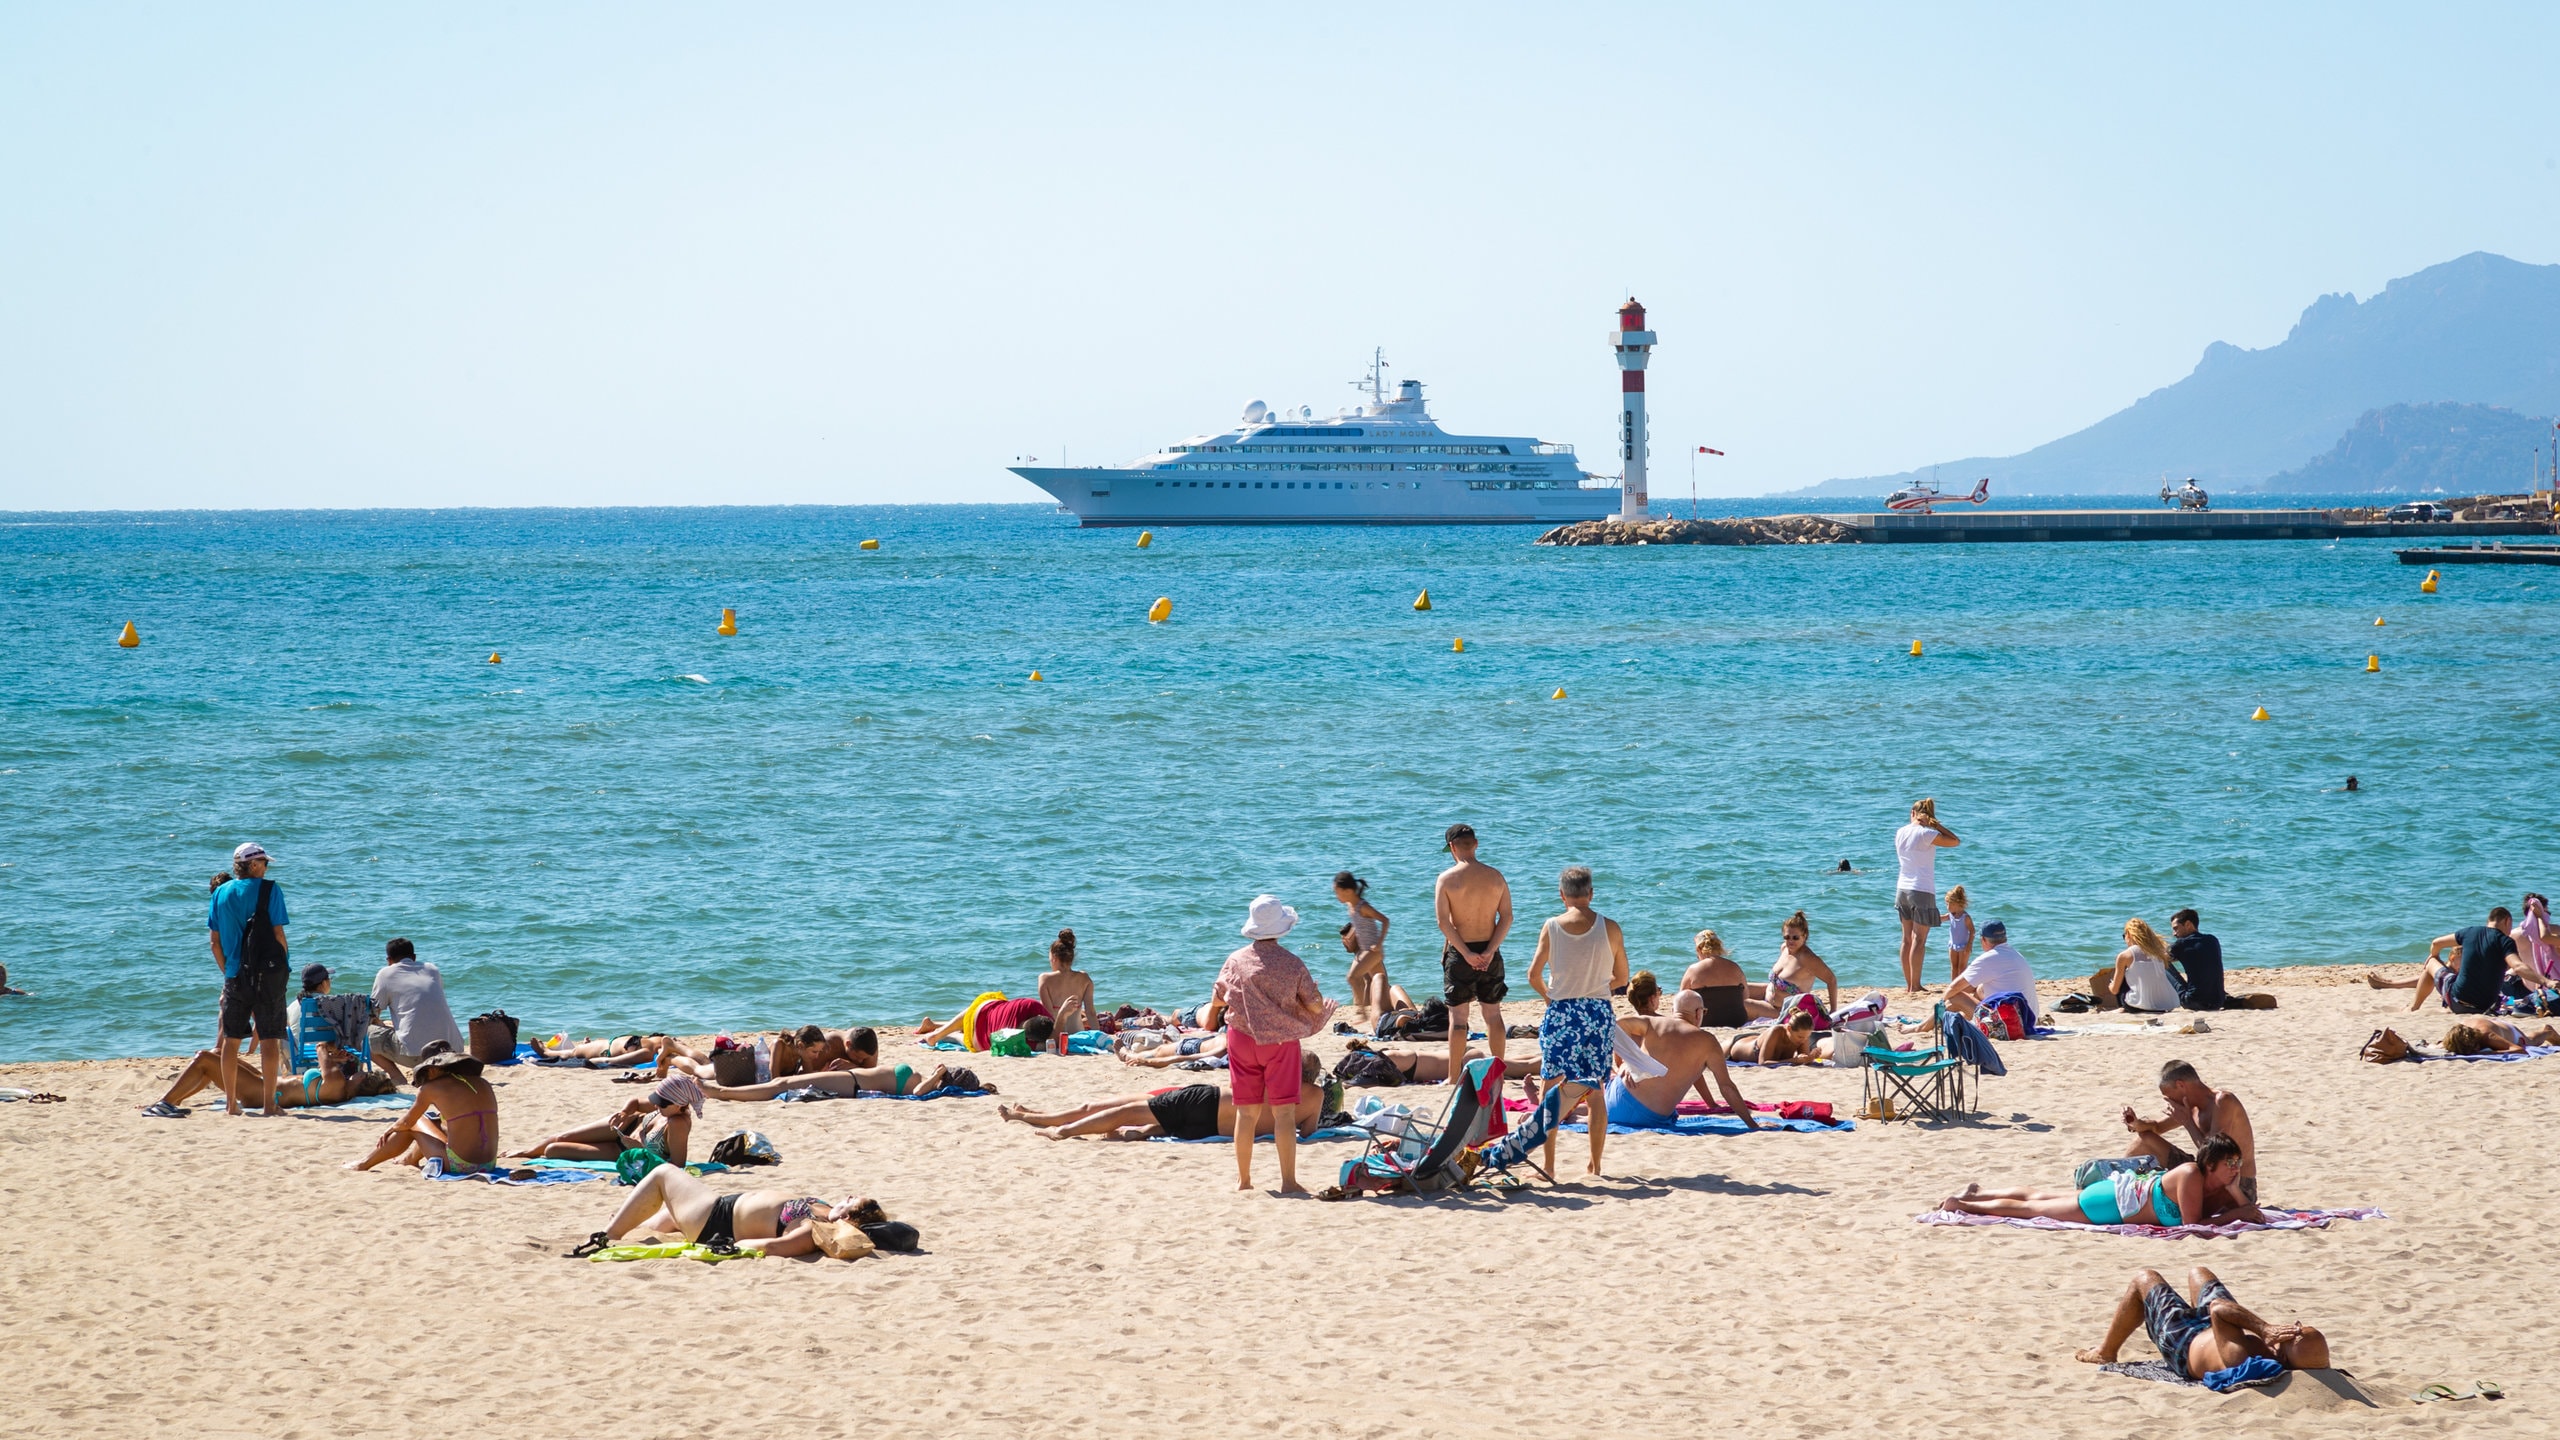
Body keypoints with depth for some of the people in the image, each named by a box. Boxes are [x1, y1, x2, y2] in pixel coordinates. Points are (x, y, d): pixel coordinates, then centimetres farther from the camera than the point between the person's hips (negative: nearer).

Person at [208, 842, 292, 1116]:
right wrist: (282, 966, 4)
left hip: (235, 976, 4)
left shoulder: (221, 893, 6)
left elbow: (215, 941, 8)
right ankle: (269, 1103, -3)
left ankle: (231, 1102, 15)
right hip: (267, 971, -4)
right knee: (269, 1039, -1)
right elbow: (278, 933, -9)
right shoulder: (269, 890, -6)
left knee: (230, 1039, 12)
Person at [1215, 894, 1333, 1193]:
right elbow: (1315, 1006, -7)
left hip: (1243, 1038, 3)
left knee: (1247, 1112, 10)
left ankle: (1243, 1179, 16)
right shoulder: (1293, 965, -11)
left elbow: (1217, 997, 11)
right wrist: (1316, 995, 14)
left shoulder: (1237, 961, -2)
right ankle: (1288, 1181, -3)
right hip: (1281, 1042, -3)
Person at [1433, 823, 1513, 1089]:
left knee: (1458, 1016, 3)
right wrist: (1489, 952, -8)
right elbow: (1506, 917, -3)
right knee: (1493, 1013, 12)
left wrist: (1466, 954, -13)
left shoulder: (1447, 879, -9)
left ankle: (1454, 1077, 5)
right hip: (1489, 952, 3)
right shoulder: (1495, 877, 1)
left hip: (1459, 952, -3)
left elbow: (1443, 922, -15)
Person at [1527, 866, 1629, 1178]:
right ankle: (1595, 1165, 12)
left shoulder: (1551, 927, -4)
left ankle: (1548, 1164, 0)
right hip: (1599, 1013, 1)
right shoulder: (1610, 928, -2)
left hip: (1560, 1012, -1)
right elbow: (1621, 977, 7)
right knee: (1597, 1092, 10)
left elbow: (1534, 976, -2)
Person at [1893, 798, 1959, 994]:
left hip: (1902, 889, 6)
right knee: (1919, 941, -5)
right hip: (1922, 890, -6)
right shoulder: (1924, 834, -12)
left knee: (1907, 939, 10)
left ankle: (1909, 985, 12)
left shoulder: (1900, 833, 7)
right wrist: (1933, 823, -7)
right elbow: (1954, 841, -10)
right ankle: (1914, 986, -8)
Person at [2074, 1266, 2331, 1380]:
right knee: (2197, 1273, 31)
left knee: (2144, 1278, 18)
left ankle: (2105, 1353, 40)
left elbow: (2218, 1308, -43)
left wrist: (2264, 1328, -50)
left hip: (2183, 1341, -5)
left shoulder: (2240, 1359, -50)